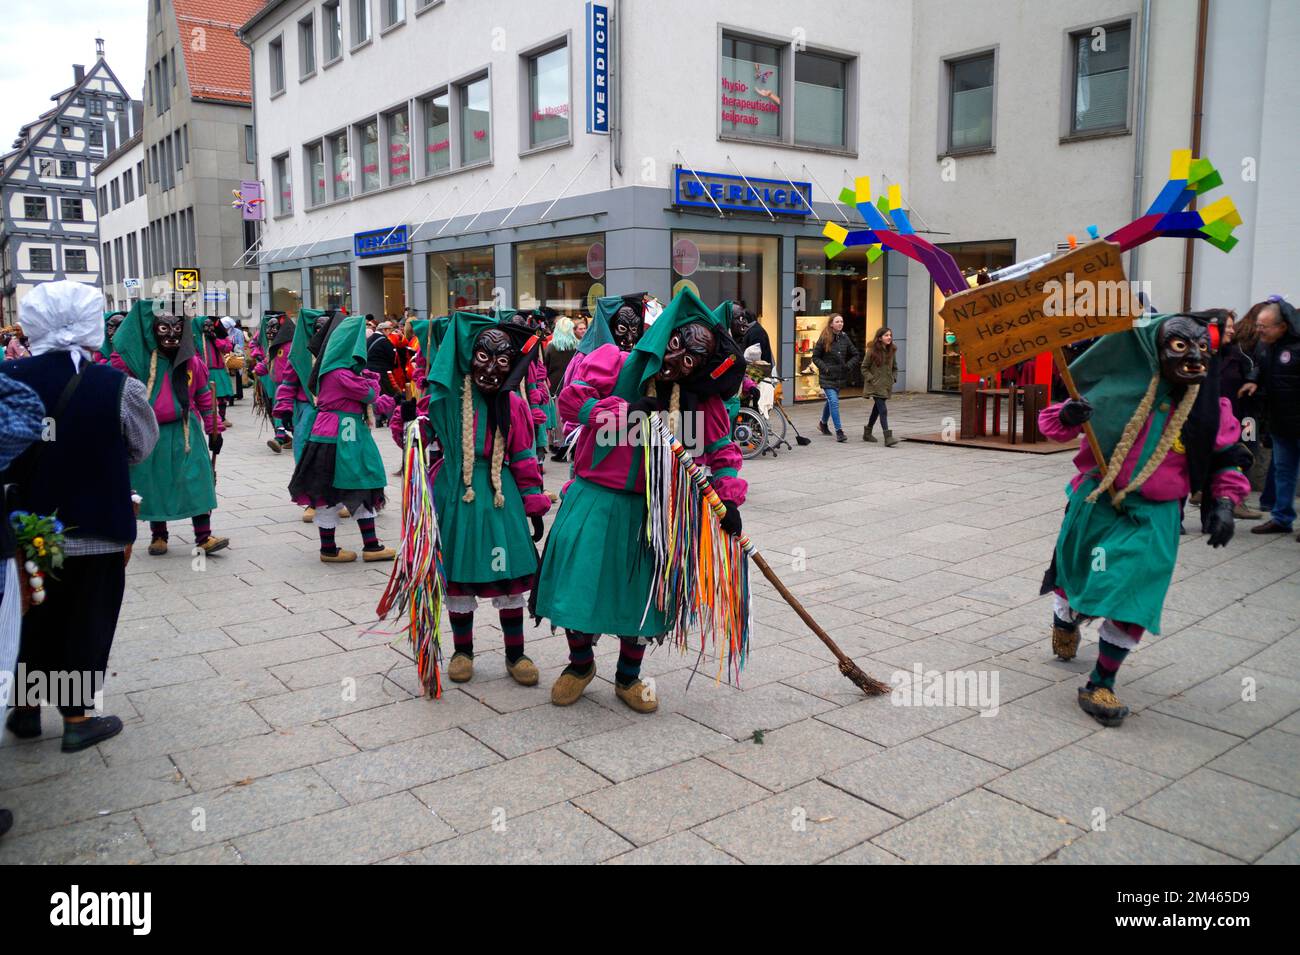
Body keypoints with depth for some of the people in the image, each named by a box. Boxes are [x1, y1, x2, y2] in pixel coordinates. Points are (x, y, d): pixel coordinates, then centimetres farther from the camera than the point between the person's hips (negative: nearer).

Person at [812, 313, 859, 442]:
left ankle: (823, 423, 41)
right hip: (827, 377, -4)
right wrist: (824, 368, -11)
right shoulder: (824, 339, -6)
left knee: (831, 401, 18)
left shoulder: (845, 338, 4)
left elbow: (856, 355, 12)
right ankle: (839, 431, -11)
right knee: (834, 401, -14)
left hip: (840, 376, 5)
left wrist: (848, 365, -3)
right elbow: (815, 357, 0)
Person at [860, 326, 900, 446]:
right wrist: (872, 379, -12)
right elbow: (864, 368, -4)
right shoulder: (872, 351, -9)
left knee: (877, 409, 17)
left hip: (886, 386, 6)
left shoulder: (892, 351, 6)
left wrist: (893, 379, 2)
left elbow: (895, 368, 18)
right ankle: (888, 437, -20)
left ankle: (867, 433, 33)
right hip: (875, 386, -6)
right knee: (883, 410, -16)